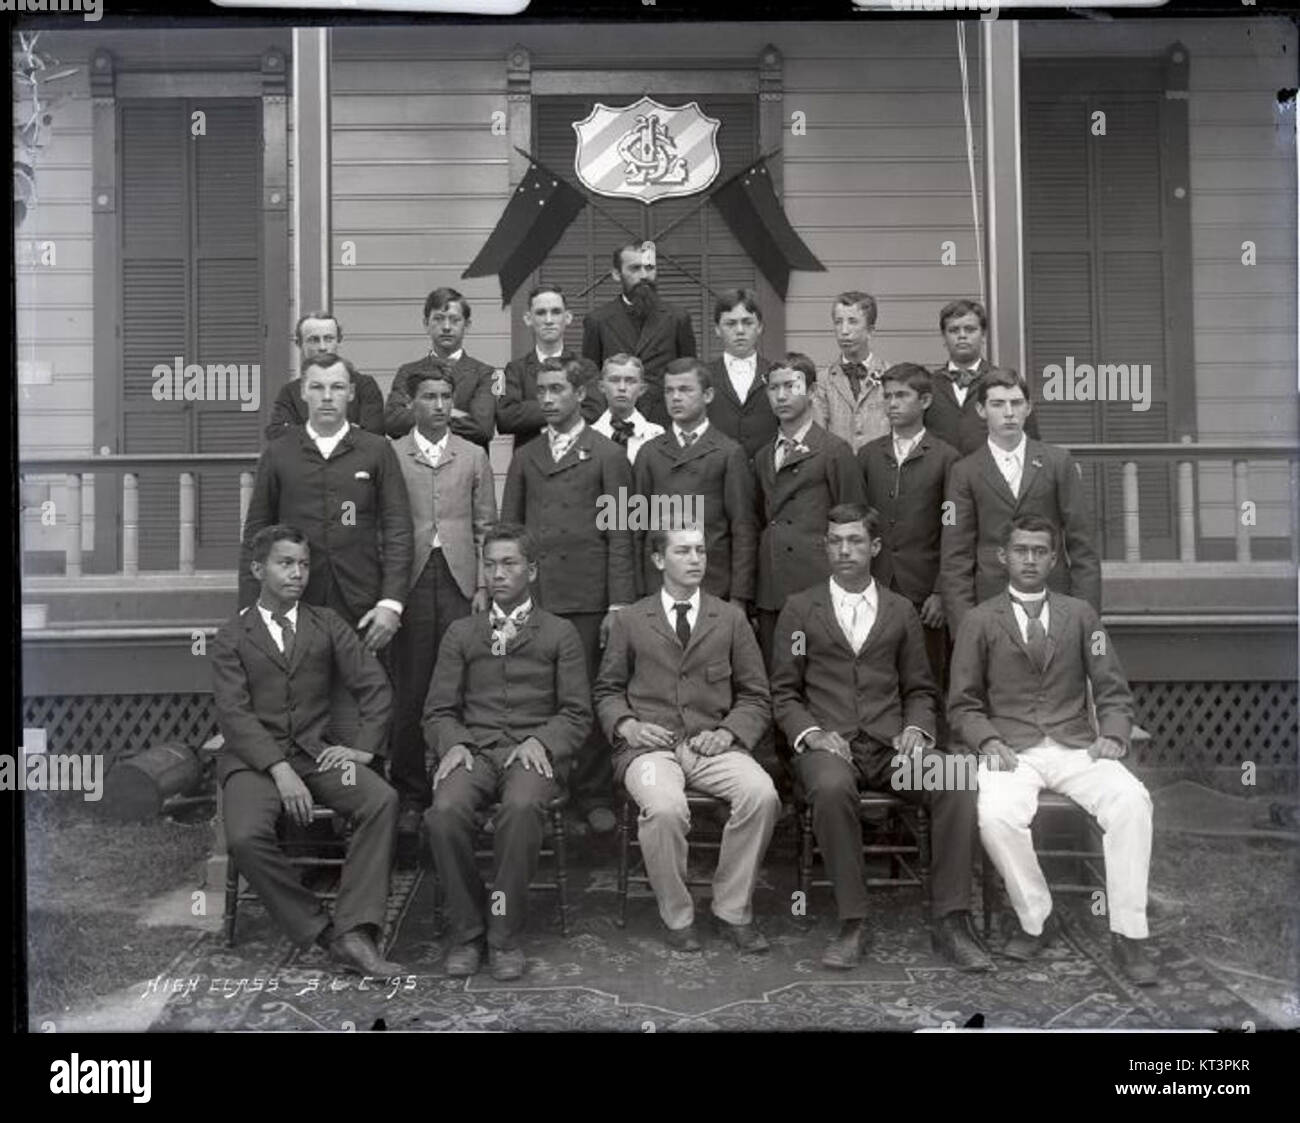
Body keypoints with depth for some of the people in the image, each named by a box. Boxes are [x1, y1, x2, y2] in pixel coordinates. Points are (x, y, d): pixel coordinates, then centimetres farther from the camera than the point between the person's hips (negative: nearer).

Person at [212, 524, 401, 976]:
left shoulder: (327, 625, 15)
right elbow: (233, 713, -6)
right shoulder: (232, 637, 7)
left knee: (383, 800, -27)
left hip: (316, 752, 2)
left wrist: (364, 747, -7)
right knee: (245, 837, -32)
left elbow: (376, 687, 10)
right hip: (253, 758, -2)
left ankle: (355, 932, -27)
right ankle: (321, 933, -16)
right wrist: (279, 770, -20)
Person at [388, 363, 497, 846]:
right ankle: (411, 796, 8)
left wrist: (483, 585, 2)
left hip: (459, 581, 1)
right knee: (409, 693, -1)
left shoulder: (473, 457, 13)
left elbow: (485, 526, 11)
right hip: (409, 583, -1)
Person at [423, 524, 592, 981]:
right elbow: (439, 709, 14)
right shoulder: (461, 633, 20)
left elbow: (576, 714, 7)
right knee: (444, 813, -31)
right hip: (473, 749, 2)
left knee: (521, 808, -37)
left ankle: (505, 935, -21)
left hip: (532, 751, -2)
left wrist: (541, 741, -12)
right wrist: (453, 742, -8)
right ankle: (467, 931, -12)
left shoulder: (560, 634, 14)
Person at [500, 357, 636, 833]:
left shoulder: (607, 456, 4)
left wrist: (619, 604, -7)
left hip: (588, 598, -3)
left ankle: (594, 796, 10)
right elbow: (508, 527, 16)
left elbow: (619, 535, -1)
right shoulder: (524, 457, 16)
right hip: (532, 595, 3)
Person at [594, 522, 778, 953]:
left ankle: (733, 909, -8)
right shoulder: (630, 621, 12)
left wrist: (728, 733, -7)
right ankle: (676, 916, -9)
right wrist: (627, 725, -5)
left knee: (762, 795, -29)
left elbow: (756, 698, 13)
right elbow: (607, 691, 17)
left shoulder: (731, 619, 14)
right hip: (650, 746, -1)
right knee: (665, 808, -34)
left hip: (712, 744, 2)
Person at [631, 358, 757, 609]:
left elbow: (743, 529, 0)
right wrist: (636, 591, 2)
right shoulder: (649, 452, 11)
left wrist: (739, 597, -5)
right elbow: (638, 525, 9)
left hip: (714, 586, -2)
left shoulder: (730, 453, 3)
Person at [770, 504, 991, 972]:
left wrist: (916, 729, -3)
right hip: (827, 743, -2)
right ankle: (852, 924, -26)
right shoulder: (800, 609, 12)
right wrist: (811, 734, -10)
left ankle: (949, 921, -21)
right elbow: (784, 693, 9)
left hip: (891, 741, 2)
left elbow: (919, 690, 19)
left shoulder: (900, 611, 18)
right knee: (832, 787, -38)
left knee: (957, 783, -28)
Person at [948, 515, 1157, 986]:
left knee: (1132, 800, -28)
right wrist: (989, 740, -11)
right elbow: (963, 703, 8)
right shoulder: (979, 621, 8)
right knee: (996, 816, -33)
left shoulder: (1080, 614, 13)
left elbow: (1113, 691, 11)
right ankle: (1036, 920, -8)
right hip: (1011, 750, -1)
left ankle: (1129, 935, -17)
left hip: (1076, 747, 2)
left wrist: (1112, 735, -8)